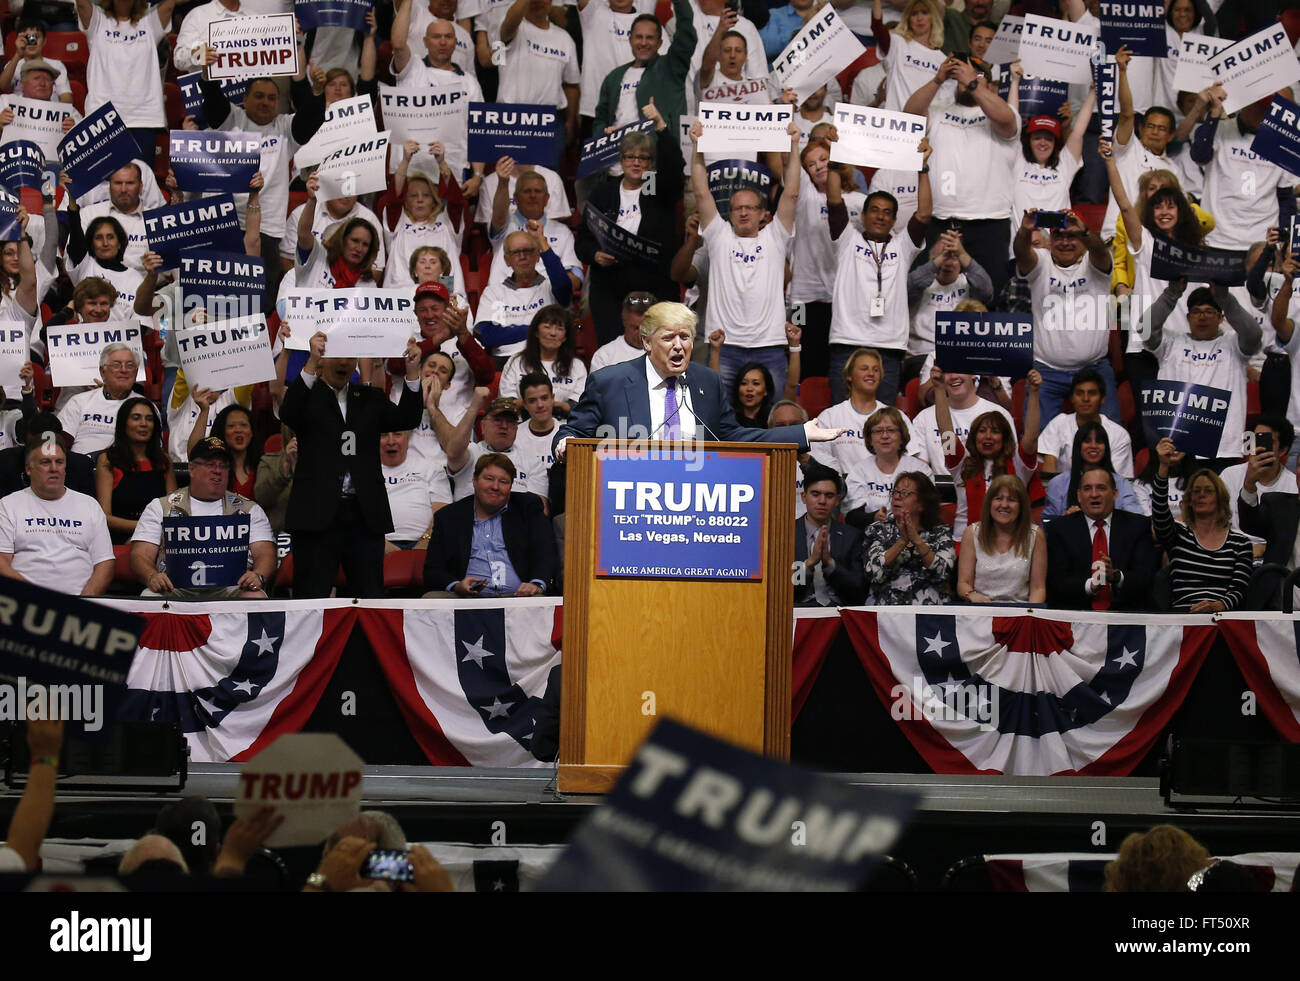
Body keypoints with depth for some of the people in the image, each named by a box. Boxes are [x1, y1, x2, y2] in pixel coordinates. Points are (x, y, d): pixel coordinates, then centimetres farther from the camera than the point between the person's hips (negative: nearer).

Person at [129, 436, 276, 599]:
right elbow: (140, 555, 10)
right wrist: (152, 577, -15)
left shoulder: (250, 509, 23)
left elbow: (266, 554, 12)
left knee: (255, 598, -34)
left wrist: (258, 577, -14)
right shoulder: (160, 507, 20)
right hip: (177, 585, -1)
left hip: (231, 587, 1)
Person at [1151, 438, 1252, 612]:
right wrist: (1164, 467, -19)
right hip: (1182, 616, 0)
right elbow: (1159, 513, -5)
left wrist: (1218, 605, -19)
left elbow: (1238, 590, 6)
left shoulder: (1240, 542, 15)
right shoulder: (1178, 534, 16)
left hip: (1223, 617, 0)